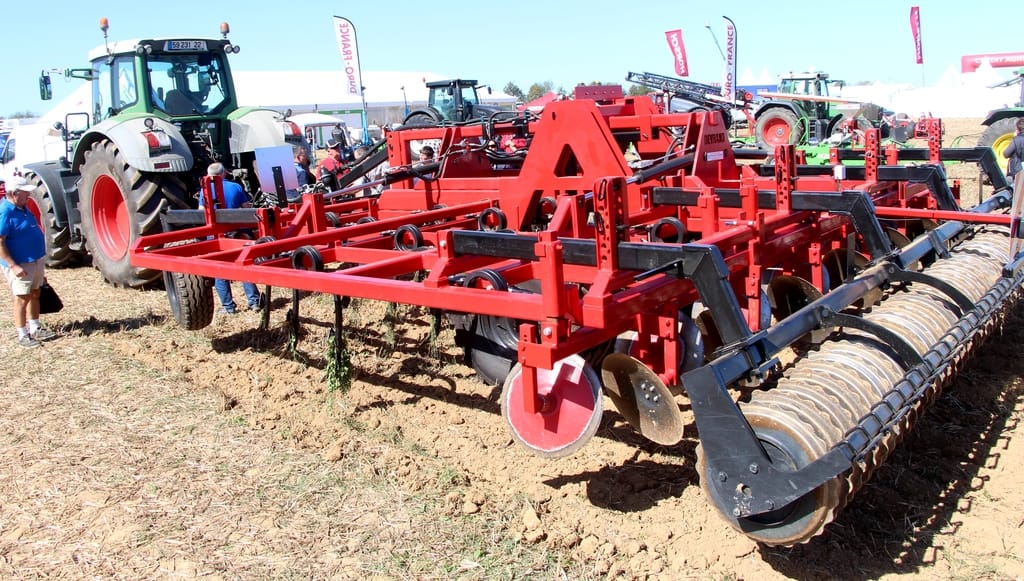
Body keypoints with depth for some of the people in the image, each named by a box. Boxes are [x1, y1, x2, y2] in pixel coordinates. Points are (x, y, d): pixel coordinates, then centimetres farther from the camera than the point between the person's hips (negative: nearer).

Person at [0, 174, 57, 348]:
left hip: (36, 260, 9)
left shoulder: (22, 208, 9)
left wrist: (41, 261, 23)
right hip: (20, 265, -9)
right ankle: (23, 335, 9)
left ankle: (35, 328, 29)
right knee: (22, 298, 0)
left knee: (34, 294, 17)